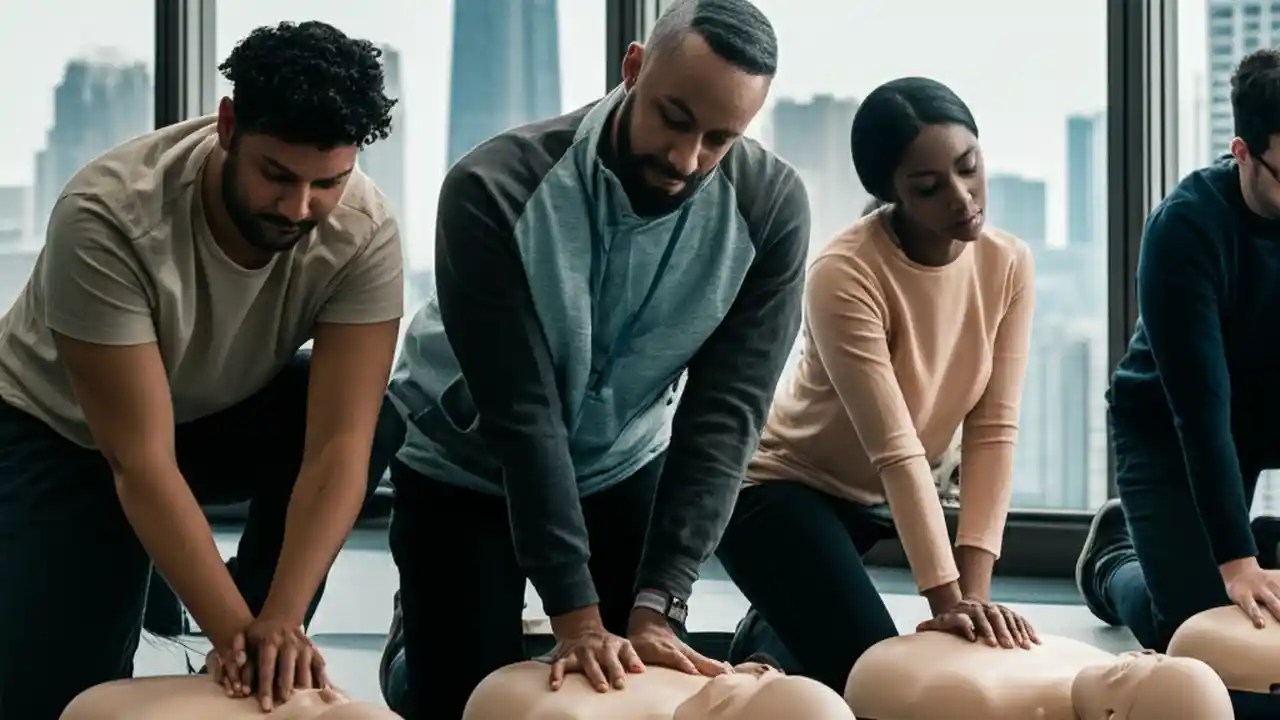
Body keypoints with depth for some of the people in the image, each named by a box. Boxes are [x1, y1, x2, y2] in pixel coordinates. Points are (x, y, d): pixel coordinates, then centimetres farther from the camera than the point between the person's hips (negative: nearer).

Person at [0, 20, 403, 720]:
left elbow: (340, 445, -32)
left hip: (233, 414, 3)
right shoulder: (109, 216, -36)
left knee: (373, 420, -29)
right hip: (61, 429, -3)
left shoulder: (363, 232, -28)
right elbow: (140, 461, -35)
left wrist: (279, 622, -44)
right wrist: (235, 630, -41)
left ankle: (266, 662, -8)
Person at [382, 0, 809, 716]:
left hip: (625, 467, 3)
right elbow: (519, 411, -33)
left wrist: (657, 608, -31)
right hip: (467, 471, -2)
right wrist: (577, 617, -34)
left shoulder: (771, 208, -24)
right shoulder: (497, 189, -33)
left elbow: (724, 415, -25)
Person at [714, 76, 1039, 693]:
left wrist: (974, 588, -24)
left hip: (885, 499, 7)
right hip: (784, 486, -7)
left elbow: (993, 431, -16)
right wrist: (948, 598, -34)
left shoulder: (1009, 265, -11)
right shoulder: (845, 275, -29)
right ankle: (769, 646, 12)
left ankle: (779, 638, 20)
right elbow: (895, 448, -31)